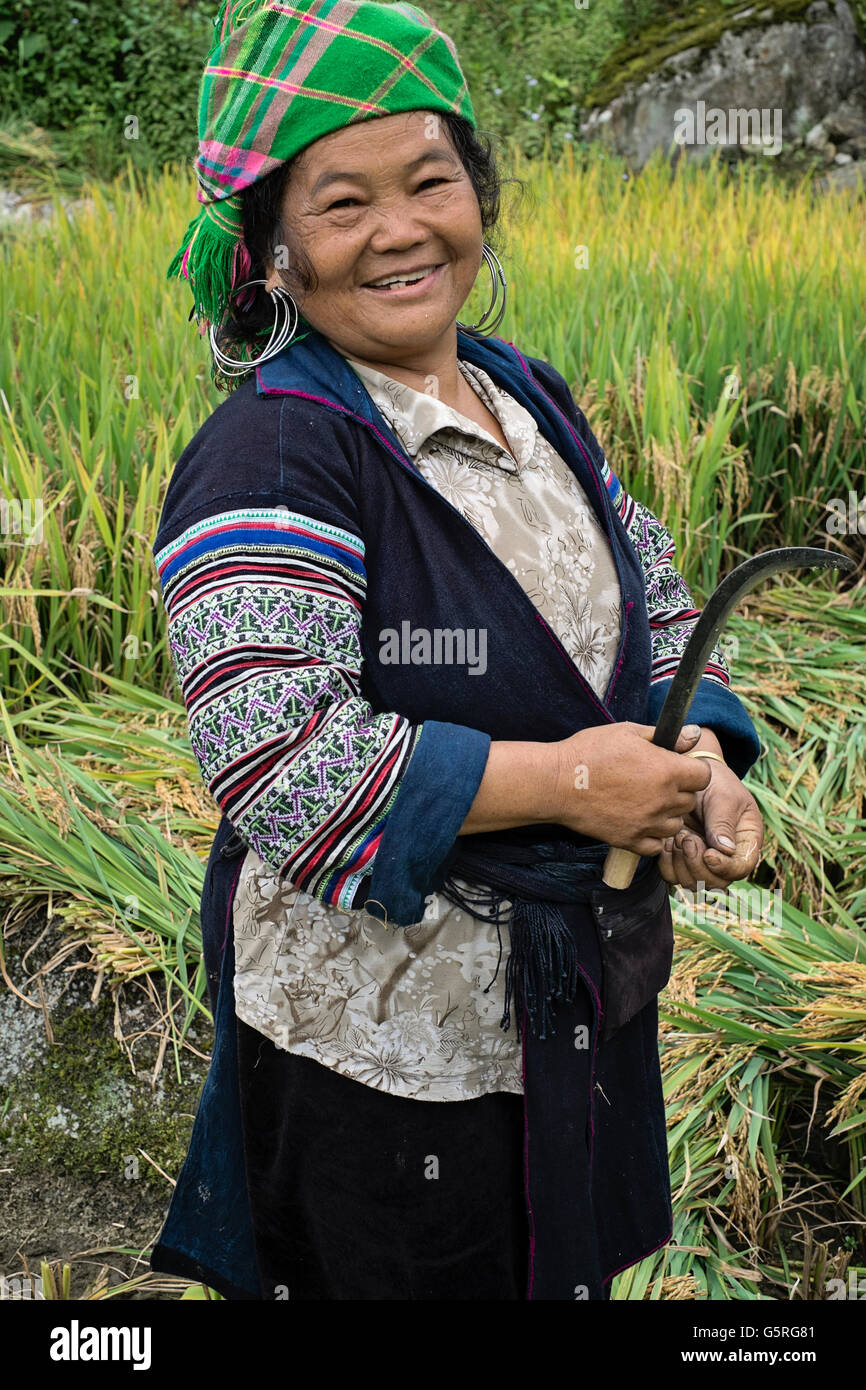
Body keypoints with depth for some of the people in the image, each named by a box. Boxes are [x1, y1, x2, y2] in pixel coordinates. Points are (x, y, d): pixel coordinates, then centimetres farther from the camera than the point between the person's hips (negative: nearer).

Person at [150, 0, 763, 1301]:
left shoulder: (524, 392, 5)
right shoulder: (271, 456, -20)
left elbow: (649, 593, 13)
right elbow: (271, 758, -28)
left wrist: (699, 756, -7)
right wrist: (562, 779, -25)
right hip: (386, 1035, -7)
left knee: (564, 1267, 26)